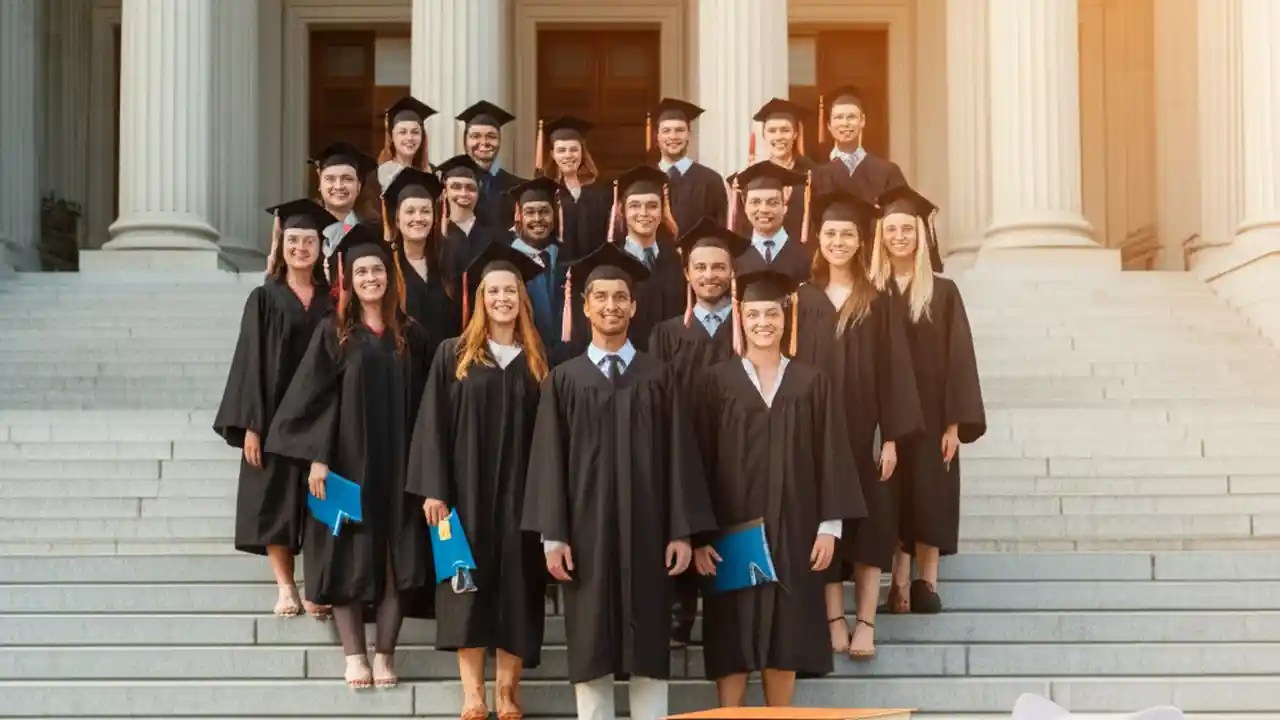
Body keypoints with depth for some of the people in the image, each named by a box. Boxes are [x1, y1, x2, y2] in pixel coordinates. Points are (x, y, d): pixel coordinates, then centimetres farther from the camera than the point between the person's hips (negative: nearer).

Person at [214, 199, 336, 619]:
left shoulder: (331, 302, 7)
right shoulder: (265, 299, 2)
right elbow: (251, 362, -2)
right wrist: (250, 425, -10)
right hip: (275, 414, -1)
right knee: (275, 501, -1)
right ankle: (285, 587, 5)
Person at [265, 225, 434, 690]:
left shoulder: (409, 336, 7)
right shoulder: (334, 334, 1)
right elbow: (312, 399, -4)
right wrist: (317, 457, -13)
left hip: (397, 462, 2)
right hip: (348, 460, -2)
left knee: (399, 559, 1)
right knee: (349, 556, 0)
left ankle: (384, 653, 10)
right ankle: (354, 655, 9)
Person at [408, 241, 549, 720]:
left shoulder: (537, 363, 7)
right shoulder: (454, 356, 4)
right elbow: (434, 425, 0)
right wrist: (433, 489, -9)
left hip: (520, 492, 1)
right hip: (467, 489, -1)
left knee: (515, 583, 1)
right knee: (470, 581, -2)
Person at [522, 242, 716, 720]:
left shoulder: (659, 378, 7)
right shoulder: (563, 381, 6)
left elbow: (679, 456, 3)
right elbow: (549, 461, 2)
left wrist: (682, 531, -4)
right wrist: (553, 536, -6)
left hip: (646, 533, 0)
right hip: (586, 533, 0)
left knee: (650, 651, 2)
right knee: (590, 653, 2)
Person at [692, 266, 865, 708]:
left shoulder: (812, 383, 6)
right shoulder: (719, 381, 2)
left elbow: (830, 456, 4)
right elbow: (701, 459, -1)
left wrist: (830, 525, -4)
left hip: (792, 530, 1)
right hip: (732, 531, -1)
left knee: (784, 643, 4)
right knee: (732, 644, -2)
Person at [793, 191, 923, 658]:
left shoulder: (877, 302, 2)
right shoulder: (803, 300, 5)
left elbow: (892, 369, -1)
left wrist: (892, 436, -8)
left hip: (864, 430, -1)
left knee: (868, 520, -2)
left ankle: (865, 624, 0)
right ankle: (834, 619, 7)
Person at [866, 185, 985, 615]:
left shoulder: (942, 293, 1)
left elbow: (958, 357, -2)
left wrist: (955, 422, -10)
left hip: (930, 412, -1)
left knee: (929, 493, -1)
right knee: (894, 496, 1)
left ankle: (927, 582, 3)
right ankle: (900, 583, 4)